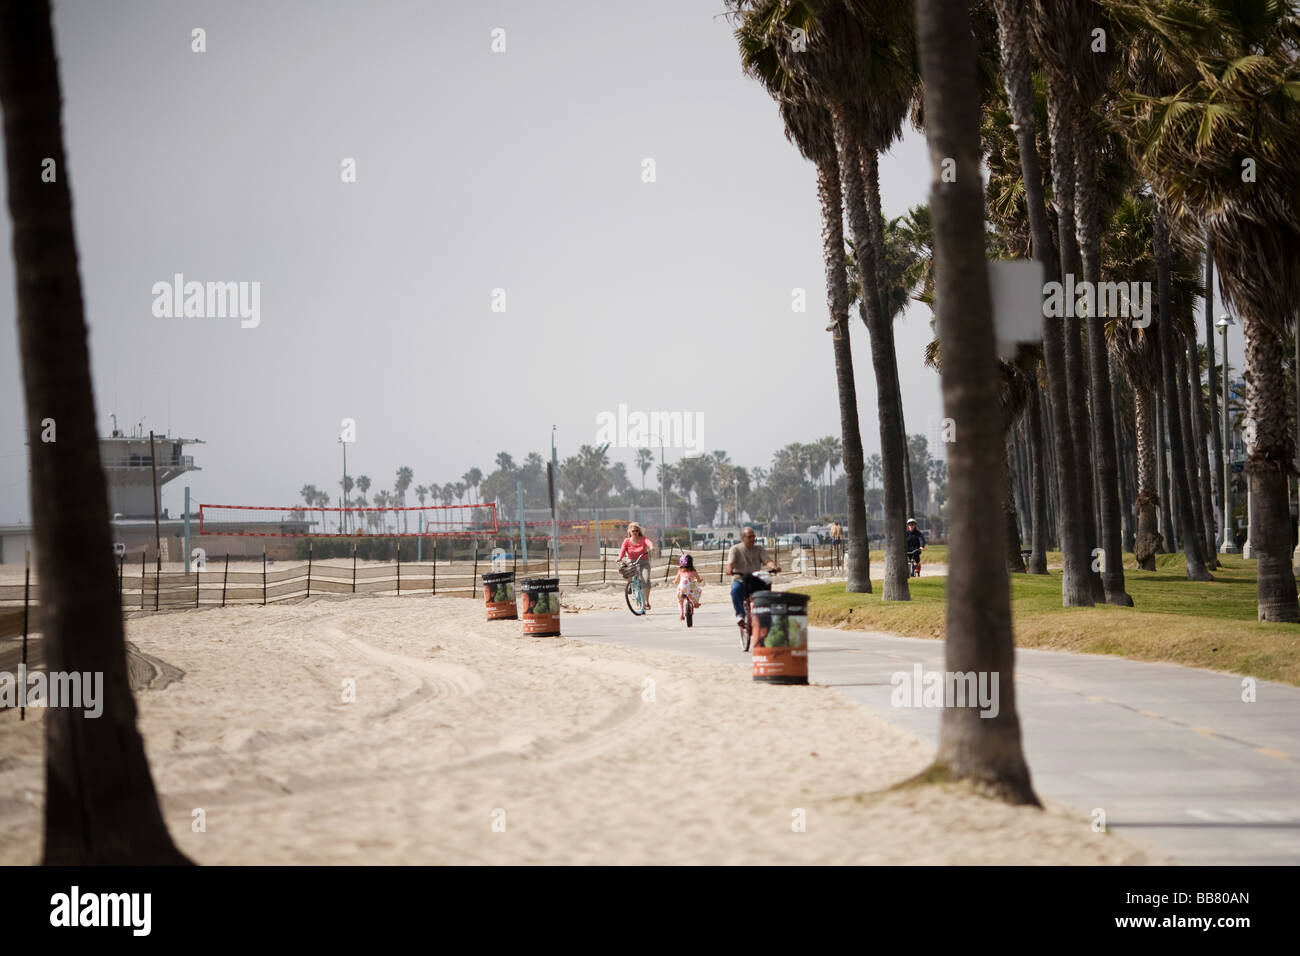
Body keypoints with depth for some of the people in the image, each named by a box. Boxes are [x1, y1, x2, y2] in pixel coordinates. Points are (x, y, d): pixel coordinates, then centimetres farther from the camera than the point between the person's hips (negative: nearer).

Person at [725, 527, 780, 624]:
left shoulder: (759, 549, 13)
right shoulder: (735, 550, 6)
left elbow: (768, 559, -2)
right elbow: (730, 562, -11)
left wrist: (774, 567, -25)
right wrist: (729, 569, -36)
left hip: (756, 580, 2)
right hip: (740, 579, -2)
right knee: (736, 590, -37)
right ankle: (740, 614, -31)